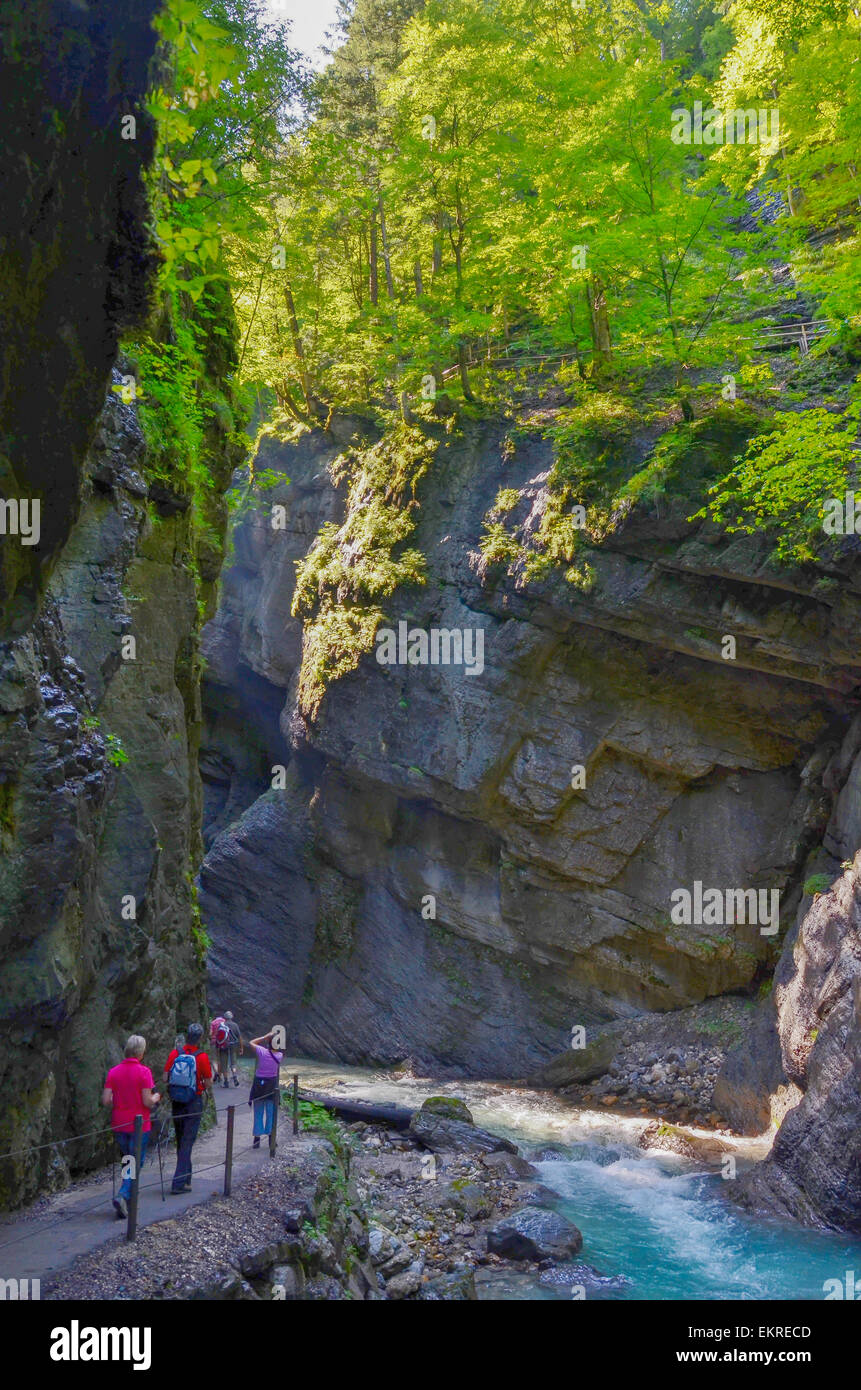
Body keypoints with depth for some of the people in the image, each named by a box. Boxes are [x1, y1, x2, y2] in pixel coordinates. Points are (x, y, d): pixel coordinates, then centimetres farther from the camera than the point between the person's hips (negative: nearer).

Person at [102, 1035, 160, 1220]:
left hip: (119, 1125, 5)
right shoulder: (143, 1072, -13)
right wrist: (156, 1097, 6)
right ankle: (123, 1196, -15)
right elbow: (147, 1101, -15)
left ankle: (127, 1198, 22)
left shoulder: (113, 1072, 1)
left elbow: (106, 1100, -2)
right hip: (139, 1124, -5)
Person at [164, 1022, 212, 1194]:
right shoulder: (202, 1057, -13)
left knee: (180, 1142, 17)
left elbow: (165, 1078, -1)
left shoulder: (175, 1054, -3)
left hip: (176, 1103, 4)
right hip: (194, 1104, -4)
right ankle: (179, 1183, -5)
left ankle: (186, 1178, 28)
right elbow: (208, 1084, -9)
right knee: (187, 1143, 0)